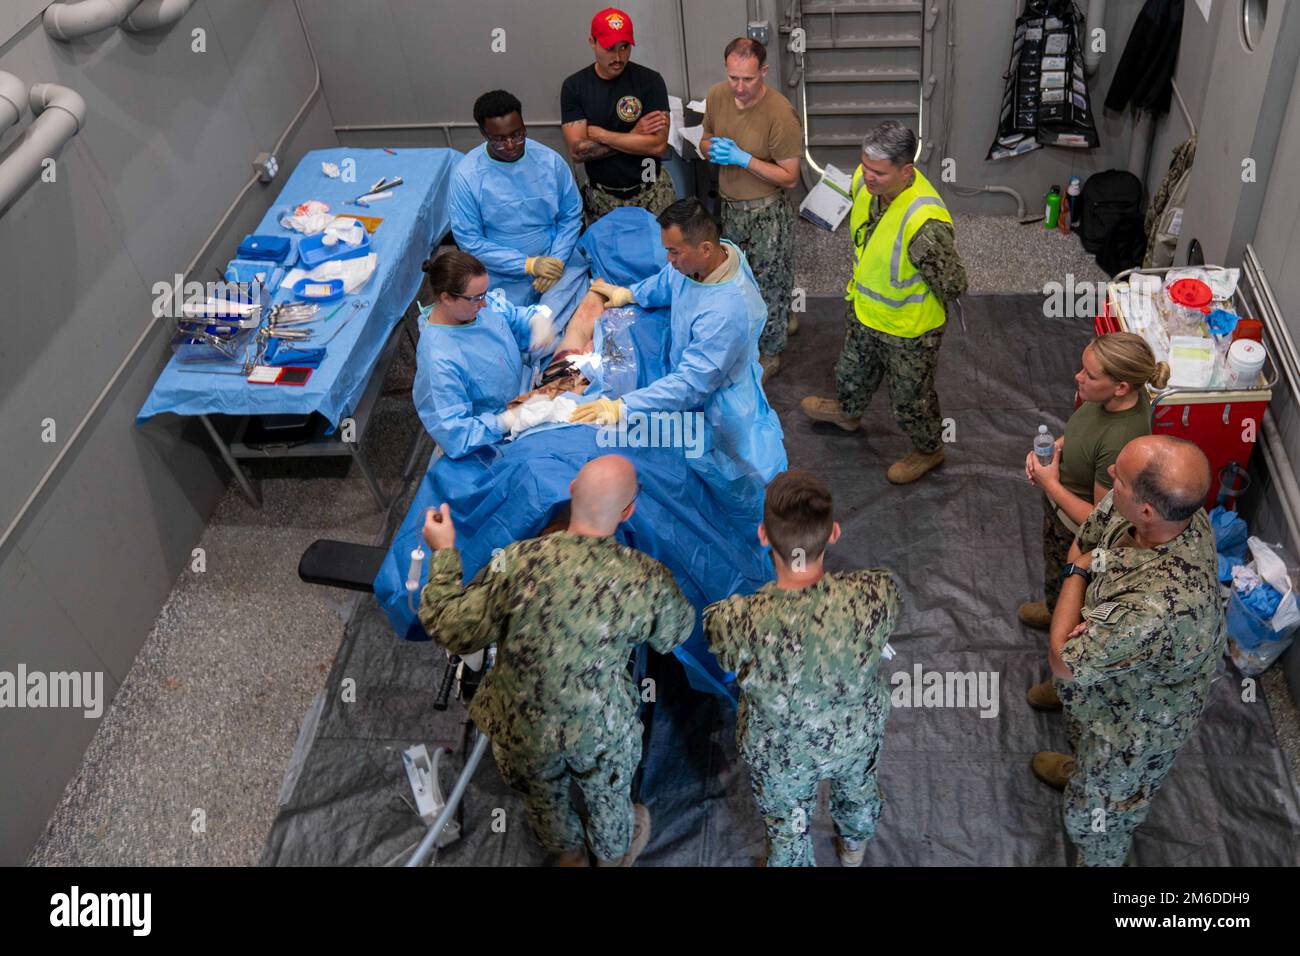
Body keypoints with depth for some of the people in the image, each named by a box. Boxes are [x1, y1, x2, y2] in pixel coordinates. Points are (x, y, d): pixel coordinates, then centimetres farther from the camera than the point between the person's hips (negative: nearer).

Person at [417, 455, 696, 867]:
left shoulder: (517, 562, -29)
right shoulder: (648, 579, -25)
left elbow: (453, 633, -18)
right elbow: (673, 635, -3)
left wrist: (443, 554, -7)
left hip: (522, 728, 0)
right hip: (602, 731, 0)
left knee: (544, 798, 32)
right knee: (608, 797, 32)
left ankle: (569, 856, 61)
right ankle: (614, 856, 62)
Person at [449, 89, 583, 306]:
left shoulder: (550, 160, -6)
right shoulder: (466, 175, -12)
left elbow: (571, 215, 3)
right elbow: (469, 240, -12)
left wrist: (557, 261, -13)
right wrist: (529, 264, -19)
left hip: (559, 270, 2)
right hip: (505, 285, -2)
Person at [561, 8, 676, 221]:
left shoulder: (650, 81, -9)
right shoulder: (574, 86, -5)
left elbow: (658, 145, -18)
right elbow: (578, 151, -12)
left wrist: (599, 134, -15)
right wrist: (633, 135, -16)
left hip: (650, 193, -1)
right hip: (601, 197, 1)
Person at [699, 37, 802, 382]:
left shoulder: (780, 113, -26)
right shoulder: (717, 95, -7)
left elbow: (790, 177, -20)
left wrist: (743, 158, -28)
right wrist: (714, 148, -14)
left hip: (767, 211, -7)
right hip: (730, 207, 7)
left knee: (769, 282, 9)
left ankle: (770, 354, 28)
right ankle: (782, 320, 50)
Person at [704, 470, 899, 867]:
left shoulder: (734, 622, -40)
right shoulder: (877, 594, -36)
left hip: (781, 750, -2)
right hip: (858, 735, 3)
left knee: (787, 824, 30)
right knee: (858, 789, 37)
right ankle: (853, 847, 68)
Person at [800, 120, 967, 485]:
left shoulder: (925, 223, -42)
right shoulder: (865, 180, -18)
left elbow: (953, 285, -26)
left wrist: (913, 306, -7)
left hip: (908, 329, -7)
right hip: (864, 308, 7)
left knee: (909, 396, 19)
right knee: (853, 368, 34)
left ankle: (928, 451, 48)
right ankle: (847, 412, 66)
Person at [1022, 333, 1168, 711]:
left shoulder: (1121, 445, -43)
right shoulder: (1117, 396, -19)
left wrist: (1051, 485, -26)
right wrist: (1056, 447, -12)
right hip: (1060, 512, 8)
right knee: (1057, 579, 38)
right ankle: (1053, 609, 70)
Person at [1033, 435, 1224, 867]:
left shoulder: (1155, 609, -50)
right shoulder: (1172, 509, -27)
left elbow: (1064, 663, -33)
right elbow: (1082, 543, -8)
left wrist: (1078, 574, -22)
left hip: (1137, 722, -7)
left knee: (1097, 813, 24)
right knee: (1082, 735, 39)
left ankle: (1098, 861, 54)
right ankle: (1084, 772, 72)